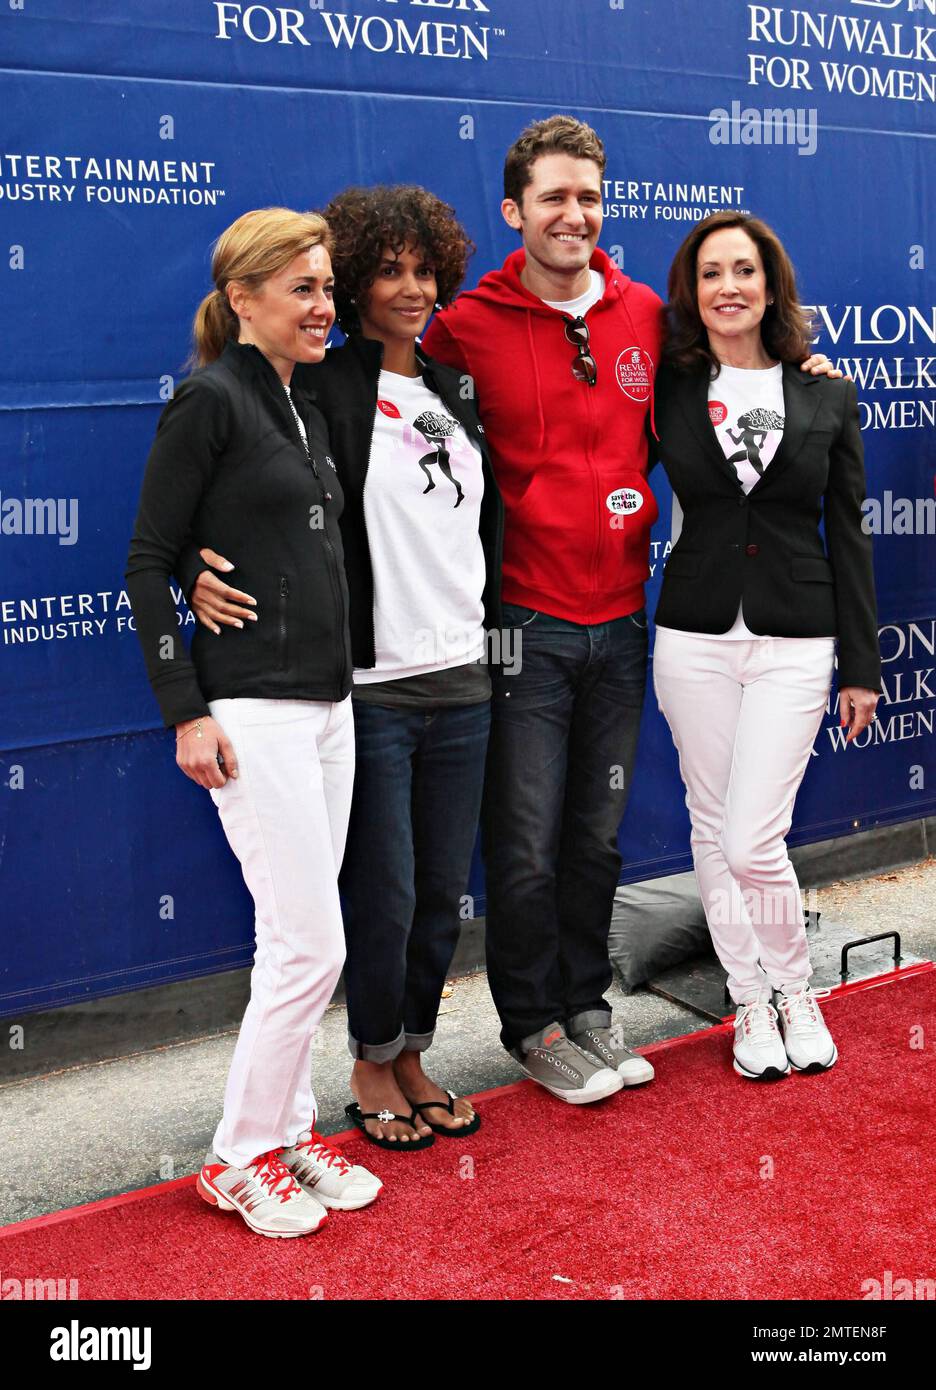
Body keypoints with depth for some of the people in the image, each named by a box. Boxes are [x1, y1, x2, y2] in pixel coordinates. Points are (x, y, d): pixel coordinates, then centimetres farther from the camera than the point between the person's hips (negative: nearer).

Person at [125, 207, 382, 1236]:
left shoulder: (303, 408, 15)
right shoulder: (209, 400, -9)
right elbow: (148, 563, -12)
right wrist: (187, 712, -15)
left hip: (326, 703, 8)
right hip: (253, 711, -8)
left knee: (299, 944, 13)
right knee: (310, 946, -5)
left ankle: (284, 1131, 26)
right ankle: (240, 1159, 12)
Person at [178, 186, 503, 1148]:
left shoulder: (455, 392, 13)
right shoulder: (318, 392, -7)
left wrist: (491, 614, 18)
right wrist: (199, 572, -26)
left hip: (461, 679, 6)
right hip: (371, 686, -6)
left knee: (443, 890, 12)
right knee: (385, 891, 2)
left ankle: (411, 1058, 30)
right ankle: (372, 1067, 24)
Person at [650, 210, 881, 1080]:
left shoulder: (827, 398, 4)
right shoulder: (667, 391, 2)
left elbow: (847, 535, 5)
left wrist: (861, 665, 4)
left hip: (794, 641, -1)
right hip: (695, 638, 1)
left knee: (753, 842, -7)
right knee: (712, 829, 8)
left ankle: (795, 992, 19)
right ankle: (751, 1001, 26)